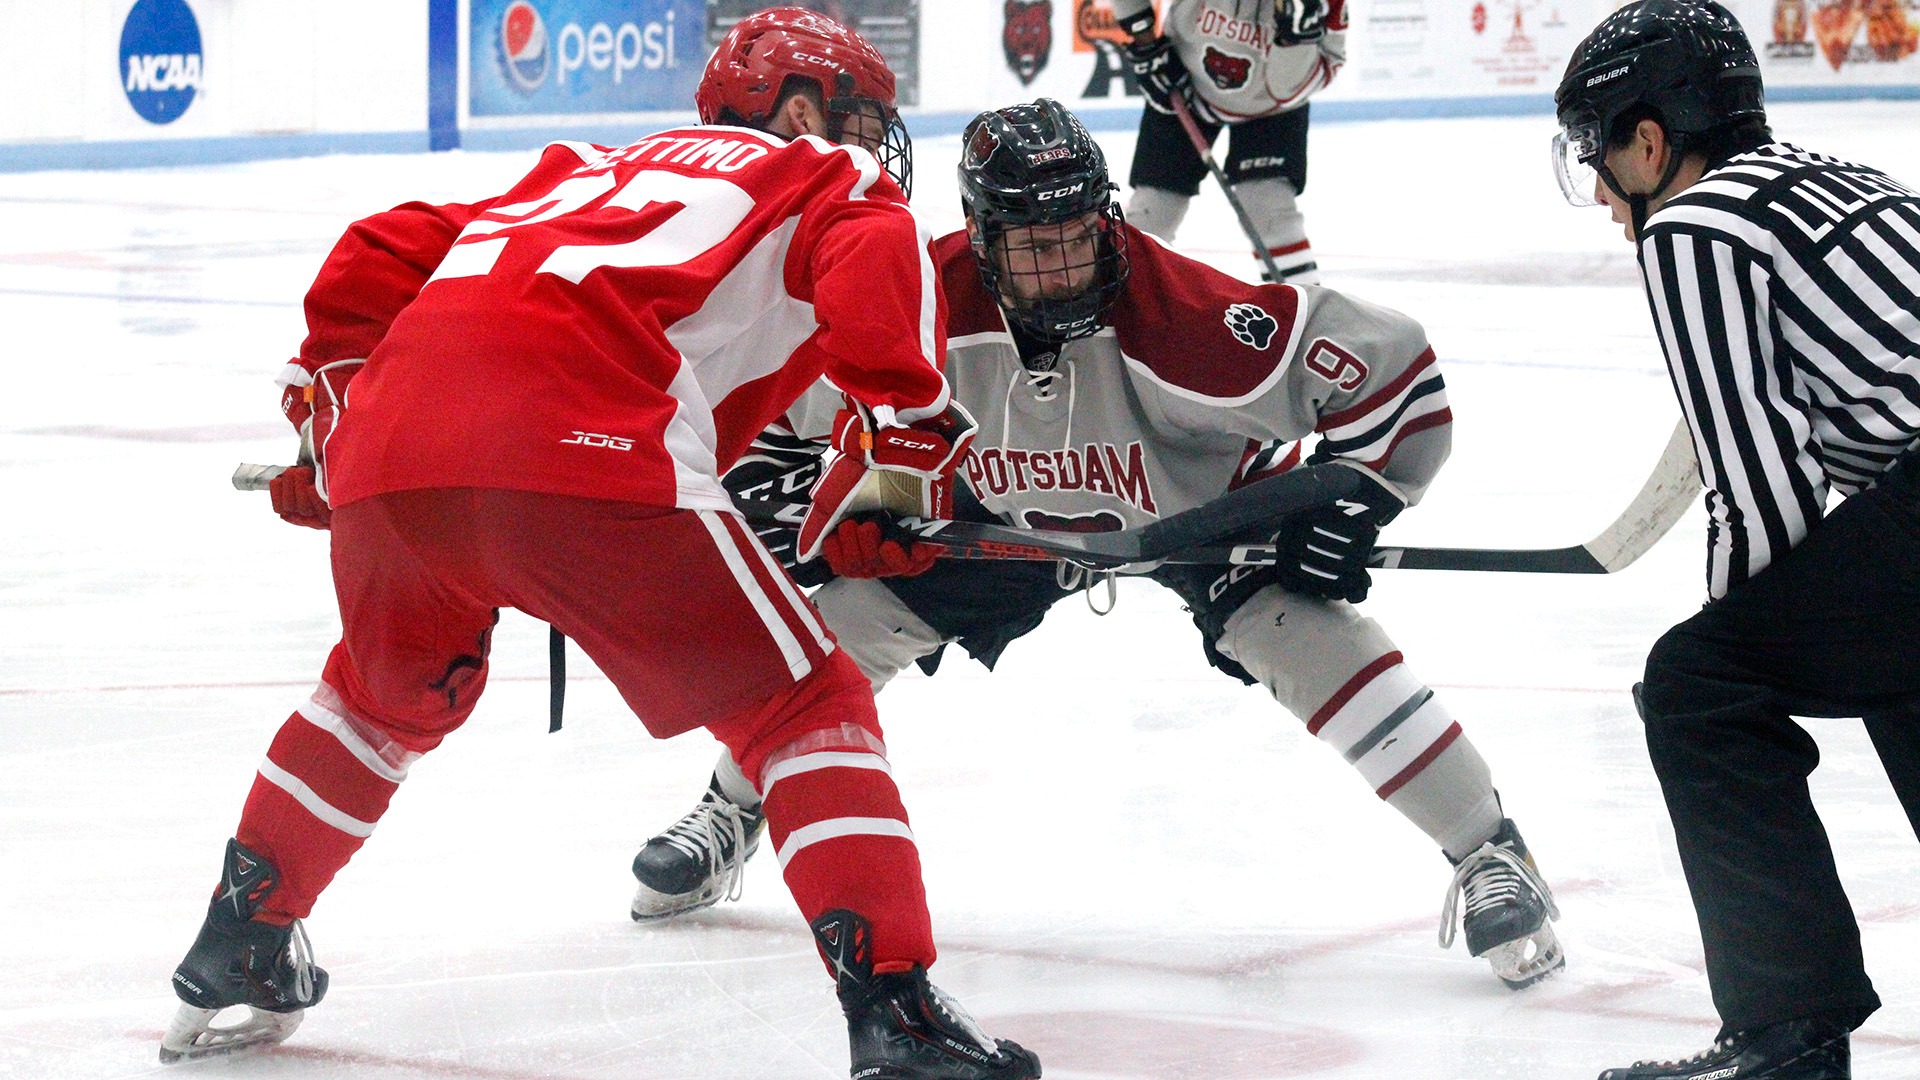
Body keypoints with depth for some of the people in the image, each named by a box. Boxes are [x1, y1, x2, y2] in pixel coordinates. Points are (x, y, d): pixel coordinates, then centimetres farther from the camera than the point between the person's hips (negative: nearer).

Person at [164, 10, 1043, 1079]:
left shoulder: (584, 174, 39)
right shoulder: (833, 182, 21)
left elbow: (377, 259, 37)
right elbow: (873, 270, -3)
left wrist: (333, 412, 44)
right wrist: (916, 431, 1)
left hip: (387, 437, 7)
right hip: (582, 448, -7)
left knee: (393, 691, 35)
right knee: (806, 704, 2)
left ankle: (236, 951, 43)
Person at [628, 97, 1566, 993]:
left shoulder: (1178, 315, -40)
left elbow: (1389, 364, -33)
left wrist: (1350, 497, -30)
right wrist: (768, 496, -13)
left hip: (1196, 500, -3)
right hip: (1004, 513, 3)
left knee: (1306, 634, -25)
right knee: (843, 613, -1)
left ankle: (1491, 860, -14)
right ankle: (729, 817, 27)